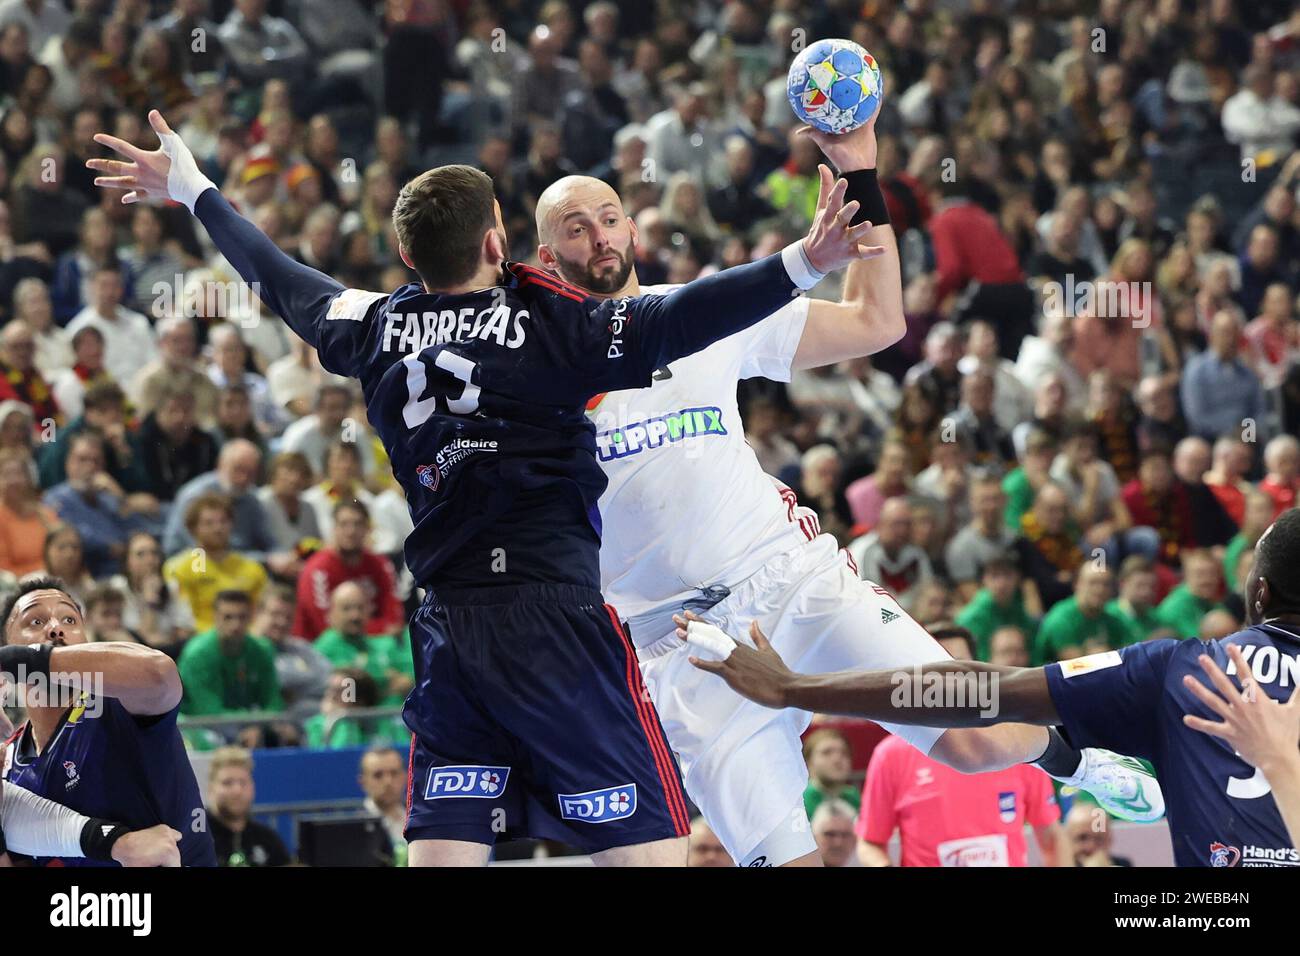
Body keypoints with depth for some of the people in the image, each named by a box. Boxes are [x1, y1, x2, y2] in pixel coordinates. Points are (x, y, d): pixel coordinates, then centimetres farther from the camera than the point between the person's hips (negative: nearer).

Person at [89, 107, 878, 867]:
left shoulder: (378, 329, 8)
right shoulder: (545, 327, -8)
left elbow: (276, 278, 24)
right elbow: (674, 322, -20)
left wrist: (194, 190, 40)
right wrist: (802, 265, -29)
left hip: (447, 631, 6)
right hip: (555, 620, -6)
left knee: (442, 851, 6)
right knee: (650, 846, -5)